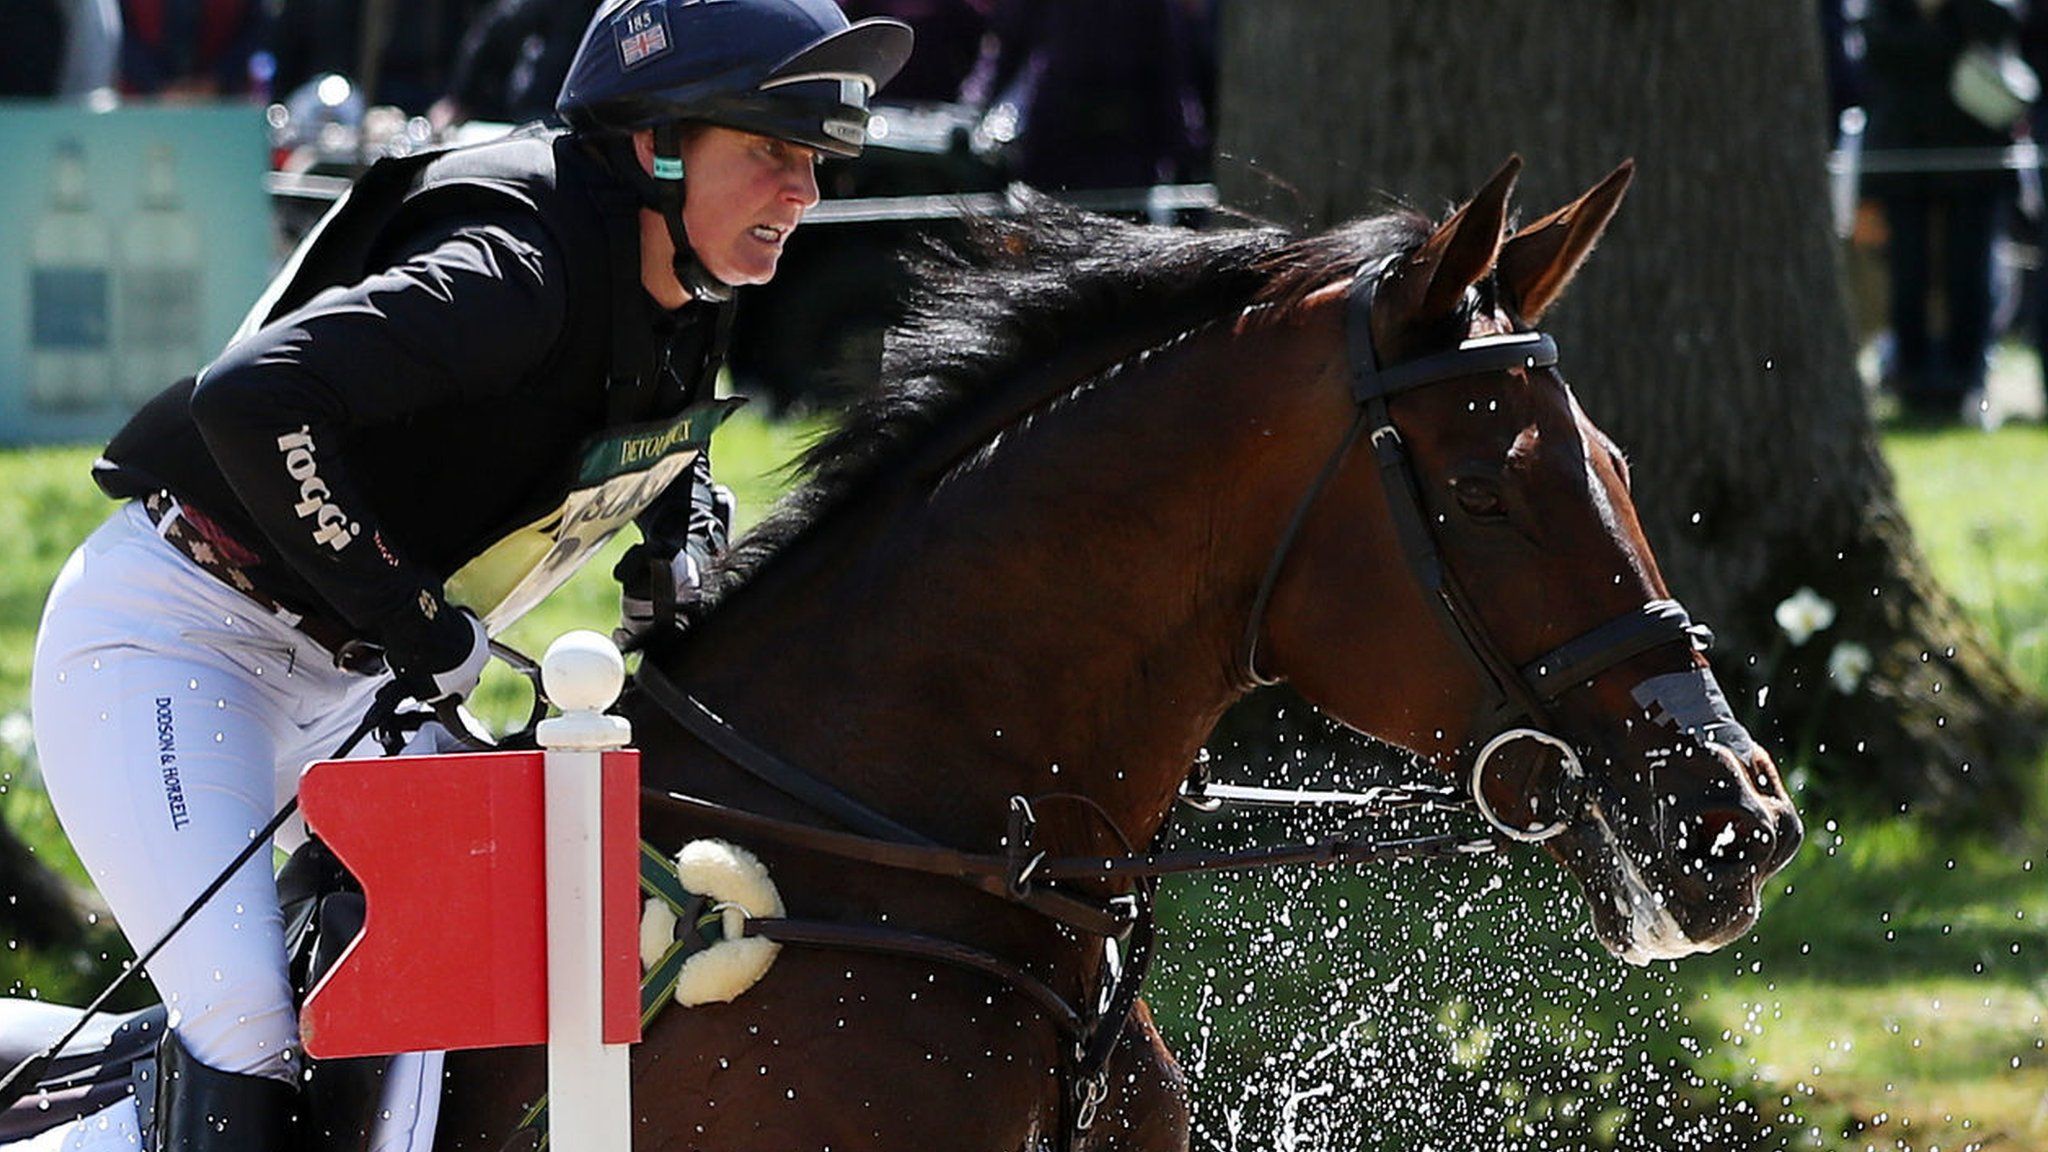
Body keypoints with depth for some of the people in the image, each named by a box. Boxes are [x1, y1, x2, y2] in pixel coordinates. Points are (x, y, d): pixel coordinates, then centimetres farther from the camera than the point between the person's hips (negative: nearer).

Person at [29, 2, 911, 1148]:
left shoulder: (684, 305, 1)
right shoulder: (518, 267, -28)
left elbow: (672, 459, 24)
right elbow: (254, 401, -40)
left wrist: (681, 556, -1)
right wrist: (410, 619, -31)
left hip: (339, 672, 10)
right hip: (167, 634, -10)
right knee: (247, 1023, -22)